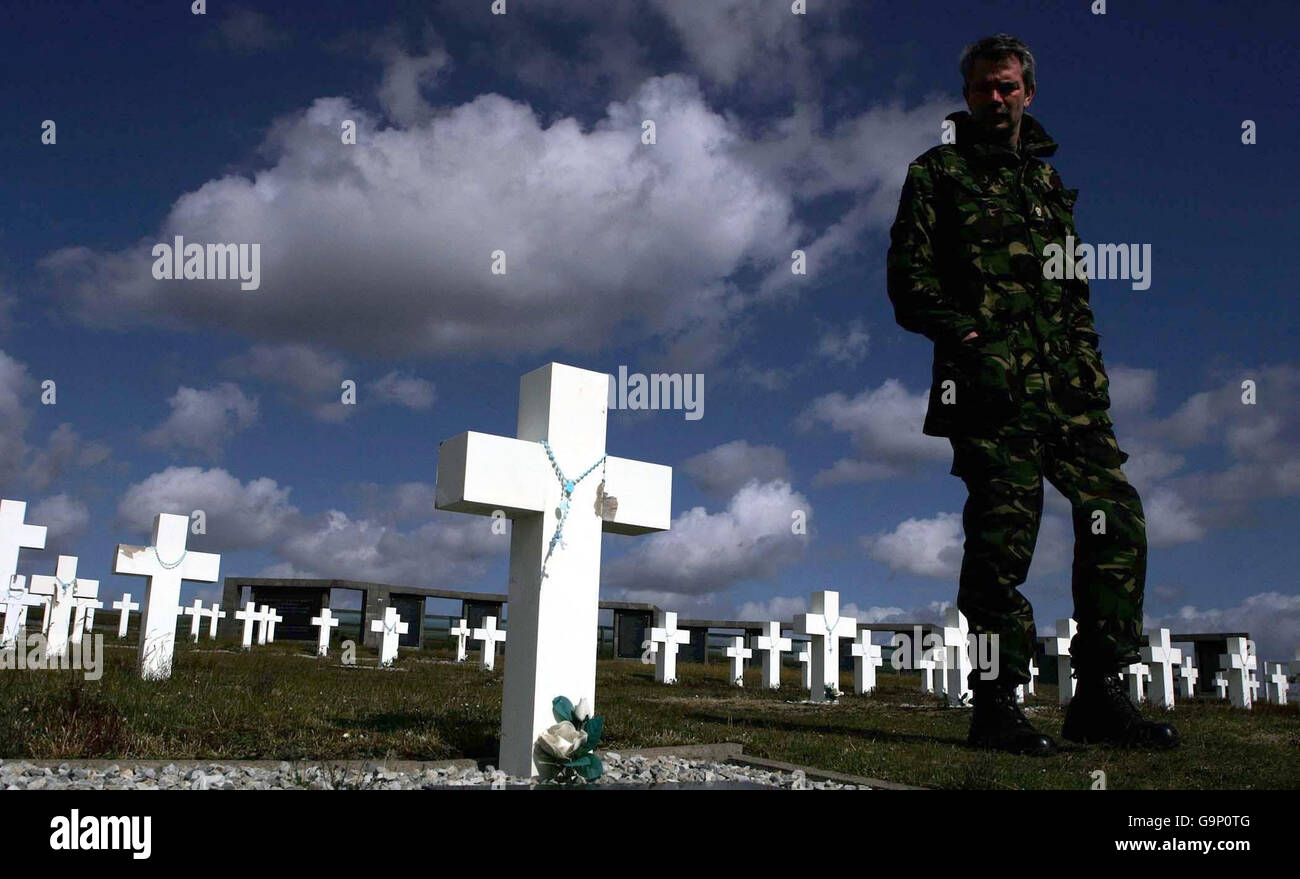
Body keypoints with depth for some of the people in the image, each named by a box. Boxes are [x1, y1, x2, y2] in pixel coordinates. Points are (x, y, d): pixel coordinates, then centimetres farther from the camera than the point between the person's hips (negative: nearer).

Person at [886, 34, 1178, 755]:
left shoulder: (1048, 180, 25)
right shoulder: (937, 172, 8)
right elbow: (908, 280, -1)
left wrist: (1091, 370, 14)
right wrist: (966, 333, -14)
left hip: (1069, 389, 6)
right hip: (992, 387, -6)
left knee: (1117, 518, -2)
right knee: (1003, 535, -6)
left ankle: (1099, 699, 8)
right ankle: (996, 707, 4)